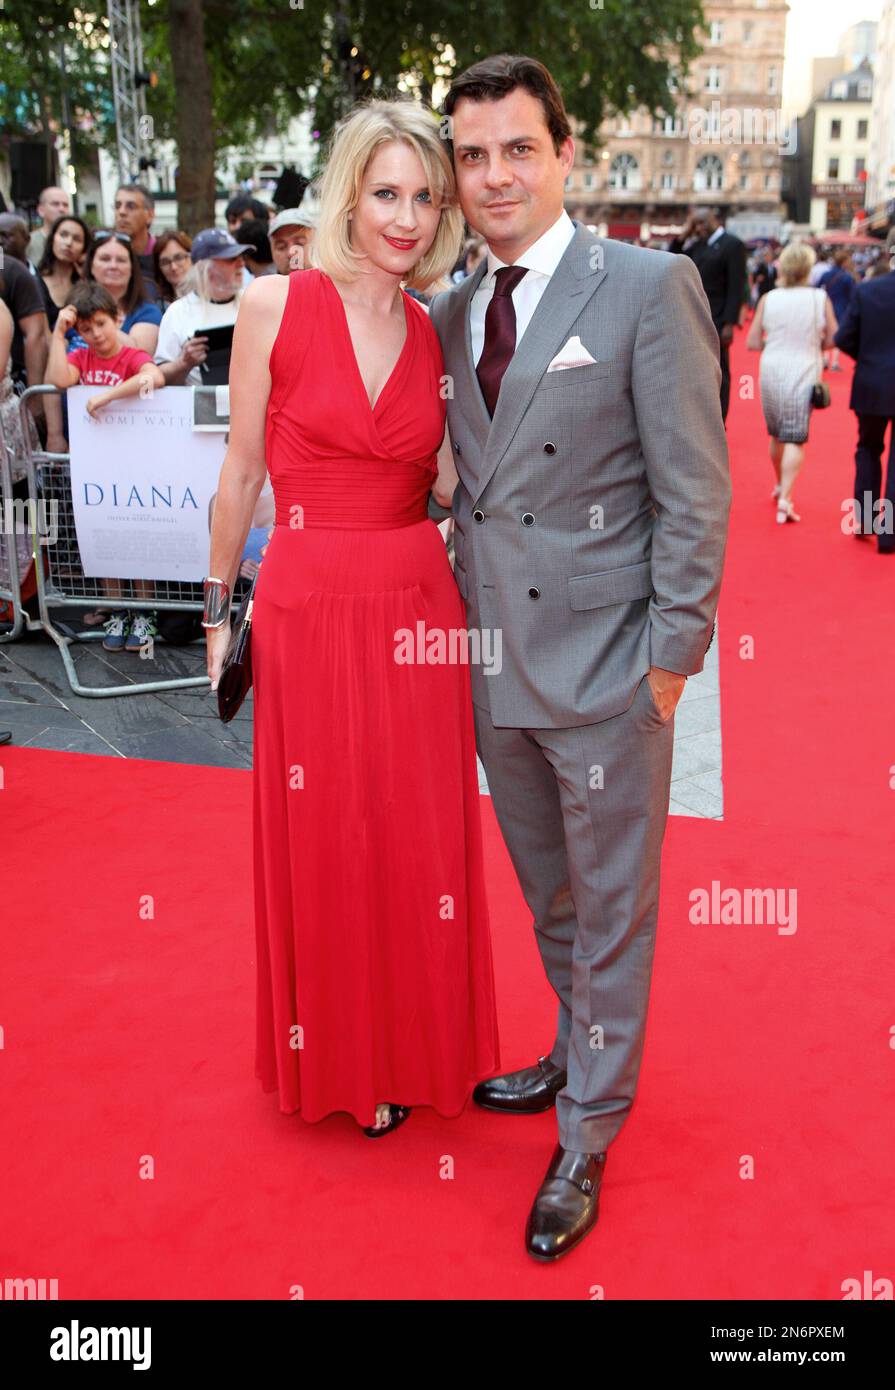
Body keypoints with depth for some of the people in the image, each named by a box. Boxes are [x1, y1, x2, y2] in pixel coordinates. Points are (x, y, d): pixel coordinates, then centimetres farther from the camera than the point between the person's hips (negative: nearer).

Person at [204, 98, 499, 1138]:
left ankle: (403, 1055, 33)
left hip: (415, 615, 3)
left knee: (414, 847, 10)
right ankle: (325, 1054, 34)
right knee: (316, 848, 10)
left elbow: (446, 485, 12)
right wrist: (219, 608, 6)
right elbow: (242, 471, 2)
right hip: (305, 613, -2)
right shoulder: (276, 306, -4)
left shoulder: (437, 333, 5)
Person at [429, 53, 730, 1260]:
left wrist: (671, 654, -13)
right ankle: (575, 1058, 44)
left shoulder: (650, 288, -10)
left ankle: (586, 1141, 26)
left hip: (605, 668, -5)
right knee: (548, 899, 21)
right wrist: (467, 608, 7)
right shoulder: (452, 310, 8)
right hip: (496, 660, 6)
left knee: (610, 910, 9)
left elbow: (695, 490, -11)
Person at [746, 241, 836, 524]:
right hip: (803, 373, -3)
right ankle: (784, 499, -11)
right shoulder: (820, 299, -7)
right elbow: (832, 340, -1)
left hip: (771, 370, 3)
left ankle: (780, 486, 39)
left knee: (777, 434, 20)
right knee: (795, 438, -1)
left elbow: (752, 342, 0)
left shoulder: (768, 299, -3)